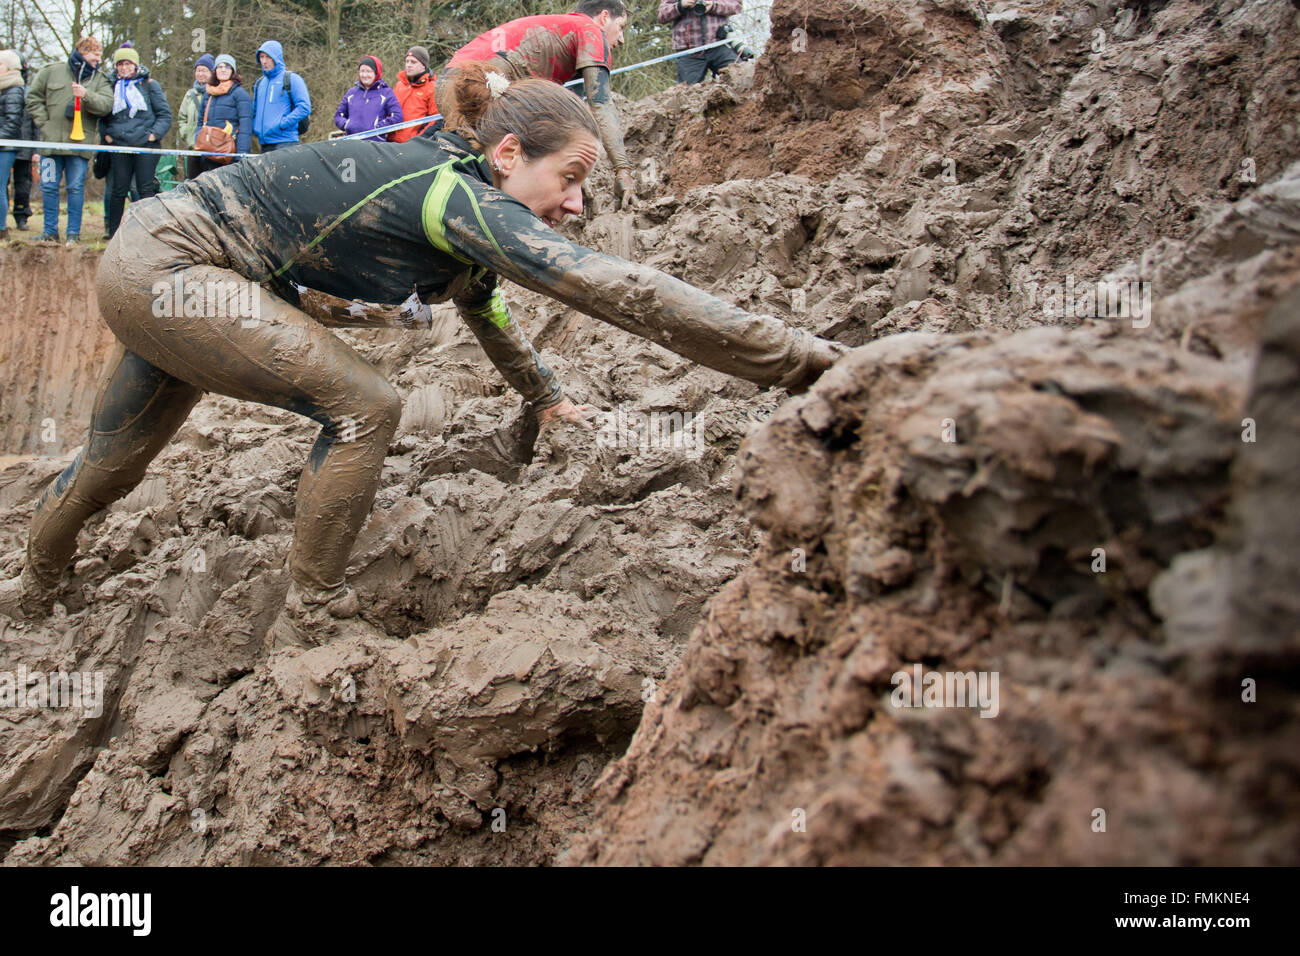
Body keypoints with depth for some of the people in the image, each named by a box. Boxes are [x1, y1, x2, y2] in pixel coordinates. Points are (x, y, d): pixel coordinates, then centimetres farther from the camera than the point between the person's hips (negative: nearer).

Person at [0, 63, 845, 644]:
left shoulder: (457, 204, 2)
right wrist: (809, 360, -39)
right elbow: (617, 291, -36)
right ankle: (307, 627, -6)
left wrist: (548, 397, 37)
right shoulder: (458, 199, -27)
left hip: (159, 273, 9)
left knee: (114, 461, 25)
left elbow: (485, 307, 26)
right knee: (363, 405, -16)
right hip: (164, 266, -9)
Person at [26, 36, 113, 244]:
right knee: (48, 186, 3)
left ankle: (74, 232, 7)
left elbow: (106, 104, -8)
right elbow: (33, 97, 10)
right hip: (51, 141, 1)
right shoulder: (52, 72, 7)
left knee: (76, 188, 0)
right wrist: (43, 122, 0)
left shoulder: (100, 80, 8)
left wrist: (86, 96, -25)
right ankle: (50, 231, 12)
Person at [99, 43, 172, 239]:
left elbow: (165, 115, 6)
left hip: (145, 146, -2)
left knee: (146, 190, -5)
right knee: (118, 191, 1)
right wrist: (106, 134, 6)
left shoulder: (149, 85, 8)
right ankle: (113, 233, 8)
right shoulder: (112, 87, 16)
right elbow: (103, 116, 24)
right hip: (119, 147, 2)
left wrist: (153, 135, -7)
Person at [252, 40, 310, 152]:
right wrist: (255, 128, 9)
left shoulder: (292, 79, 0)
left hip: (285, 143, -7)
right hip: (264, 142, 7)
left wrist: (282, 124, -16)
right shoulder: (259, 83, 21)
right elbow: (254, 111, 29)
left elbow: (304, 108, -10)